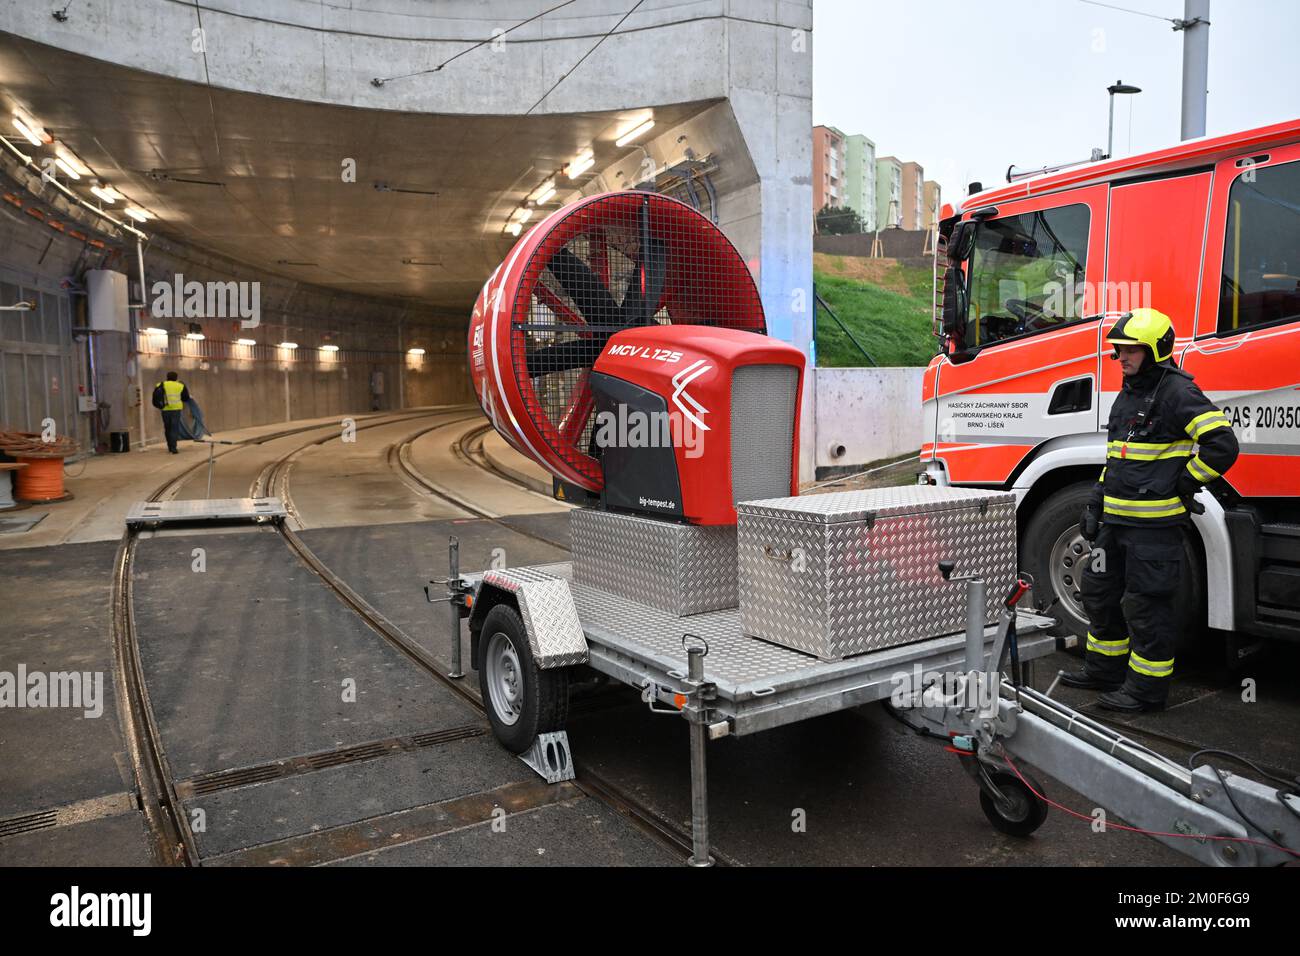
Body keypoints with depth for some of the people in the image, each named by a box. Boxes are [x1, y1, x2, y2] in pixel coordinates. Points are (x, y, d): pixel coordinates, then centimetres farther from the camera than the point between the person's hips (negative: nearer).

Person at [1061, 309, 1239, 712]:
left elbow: (1222, 444, -21)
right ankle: (1105, 668, 32)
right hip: (1117, 519, 10)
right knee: (1099, 590, 17)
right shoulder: (1128, 395, 16)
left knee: (1148, 604, 0)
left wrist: (1182, 486, -13)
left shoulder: (1177, 392, -13)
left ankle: (1147, 687, 12)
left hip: (1154, 523, -9)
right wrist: (1096, 502, 17)